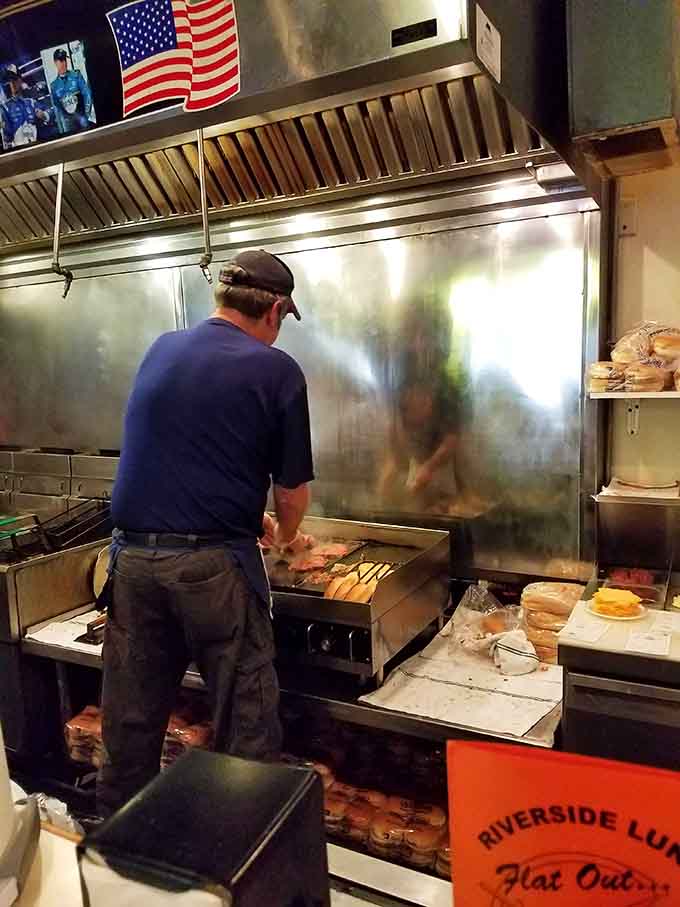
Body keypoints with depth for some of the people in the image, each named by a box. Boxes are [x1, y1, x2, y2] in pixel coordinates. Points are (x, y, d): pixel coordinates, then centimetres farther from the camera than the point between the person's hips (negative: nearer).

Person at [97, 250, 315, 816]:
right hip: (213, 565, -5)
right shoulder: (276, 369, -6)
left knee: (131, 718, 18)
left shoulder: (160, 350, 10)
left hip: (134, 556, 6)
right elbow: (292, 489, -4)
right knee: (245, 722, 9)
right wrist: (286, 536, 19)